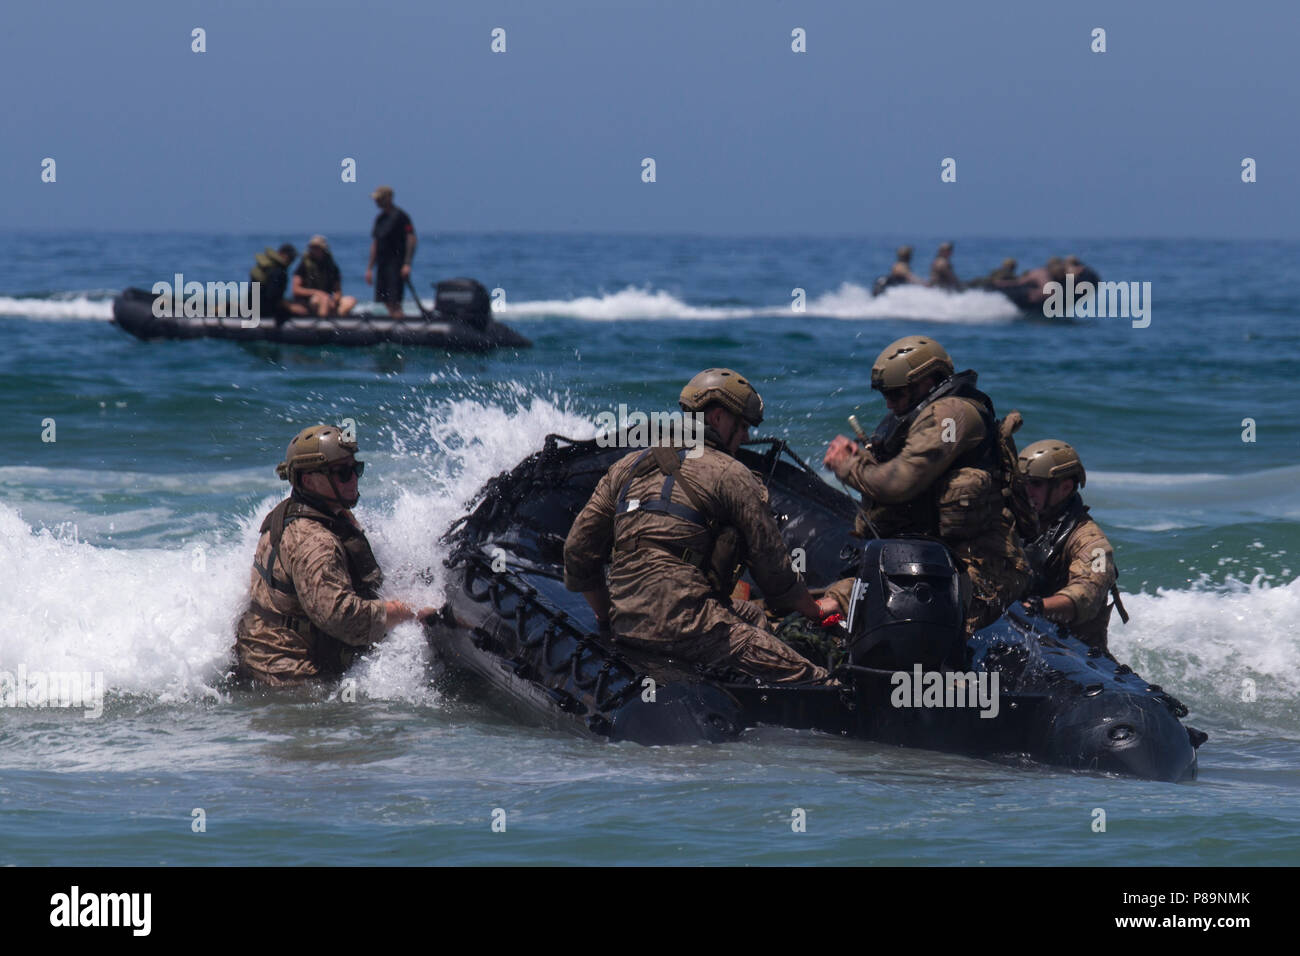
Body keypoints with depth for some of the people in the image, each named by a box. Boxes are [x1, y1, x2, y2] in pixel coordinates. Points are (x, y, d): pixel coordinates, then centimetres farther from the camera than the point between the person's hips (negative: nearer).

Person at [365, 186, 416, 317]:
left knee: (394, 301, -13)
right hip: (382, 264, 8)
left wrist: (407, 264, -18)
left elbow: (411, 239, -12)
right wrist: (370, 268, 19)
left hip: (396, 263, -8)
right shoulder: (379, 218, 16)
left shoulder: (399, 216, -8)